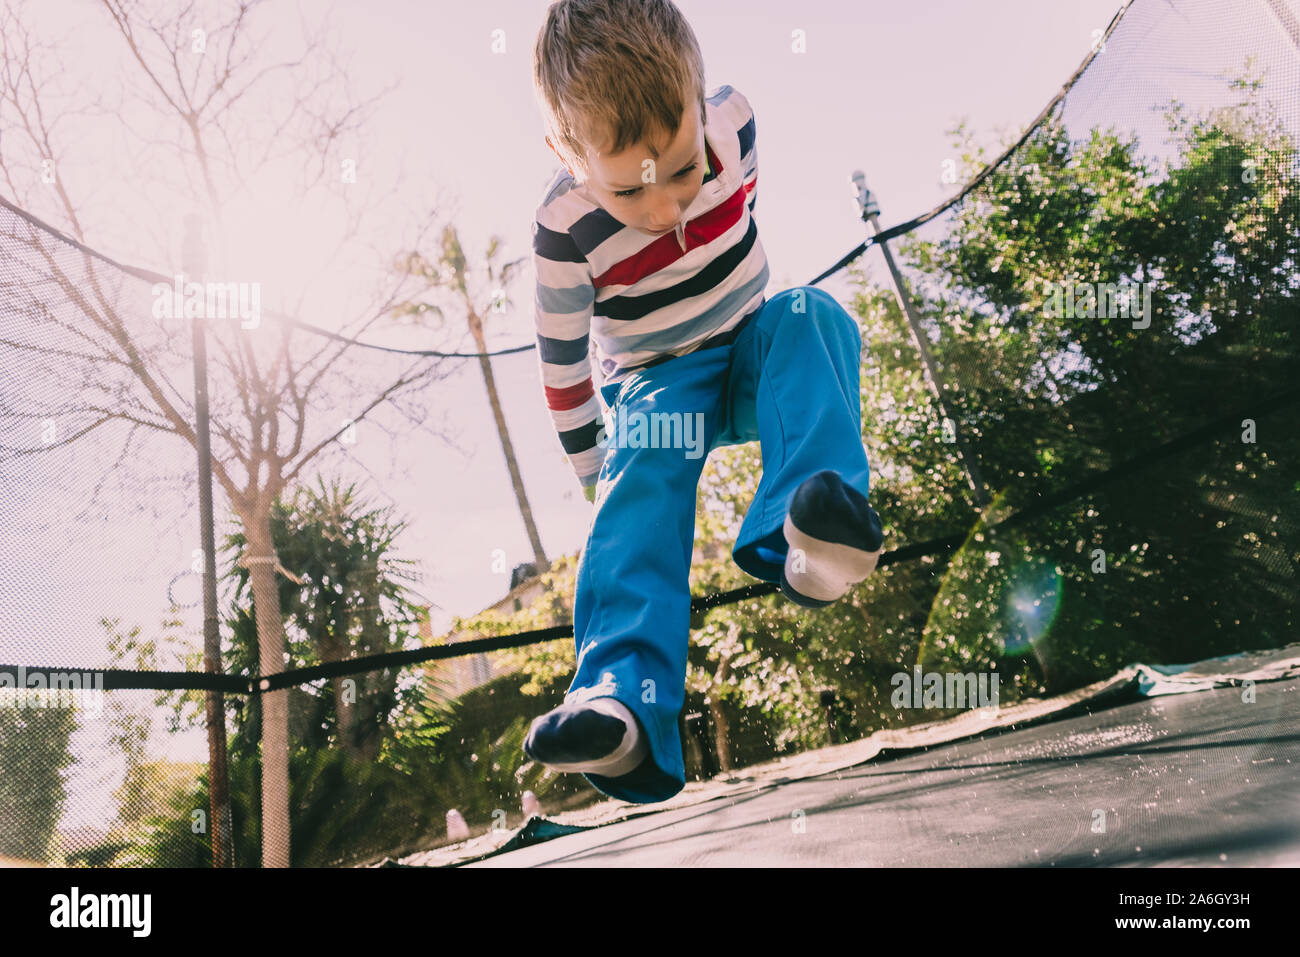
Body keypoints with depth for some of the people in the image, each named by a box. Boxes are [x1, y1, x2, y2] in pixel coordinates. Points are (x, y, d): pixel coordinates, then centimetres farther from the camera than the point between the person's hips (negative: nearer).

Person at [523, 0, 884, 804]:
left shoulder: (733, 121, -17)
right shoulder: (568, 232, -25)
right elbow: (563, 365, -12)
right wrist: (595, 474, -2)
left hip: (754, 350, 4)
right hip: (659, 380, -3)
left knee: (812, 314, -30)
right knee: (648, 468, -35)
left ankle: (806, 547, -51)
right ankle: (621, 702, -55)